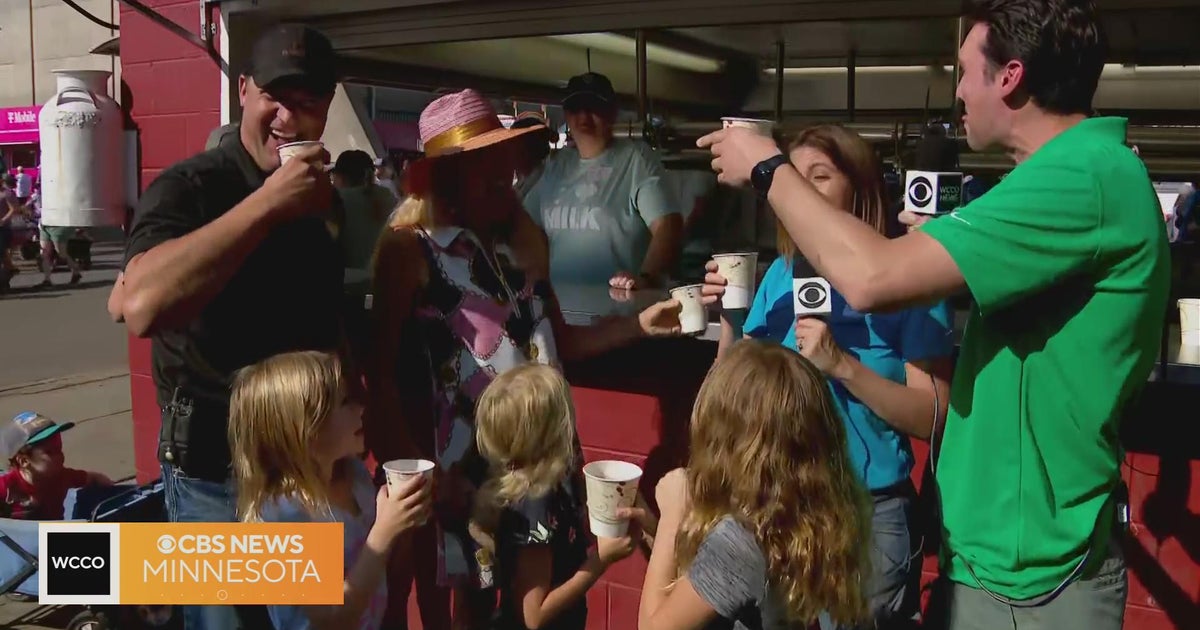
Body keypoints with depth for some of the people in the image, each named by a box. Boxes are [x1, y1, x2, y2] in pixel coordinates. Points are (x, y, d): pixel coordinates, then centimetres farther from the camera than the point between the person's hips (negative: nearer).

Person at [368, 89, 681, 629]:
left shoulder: (526, 241, 9)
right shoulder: (409, 247, -9)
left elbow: (556, 342, 13)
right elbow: (382, 369, -10)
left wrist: (640, 324, 2)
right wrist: (411, 469, -15)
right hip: (450, 462, -5)